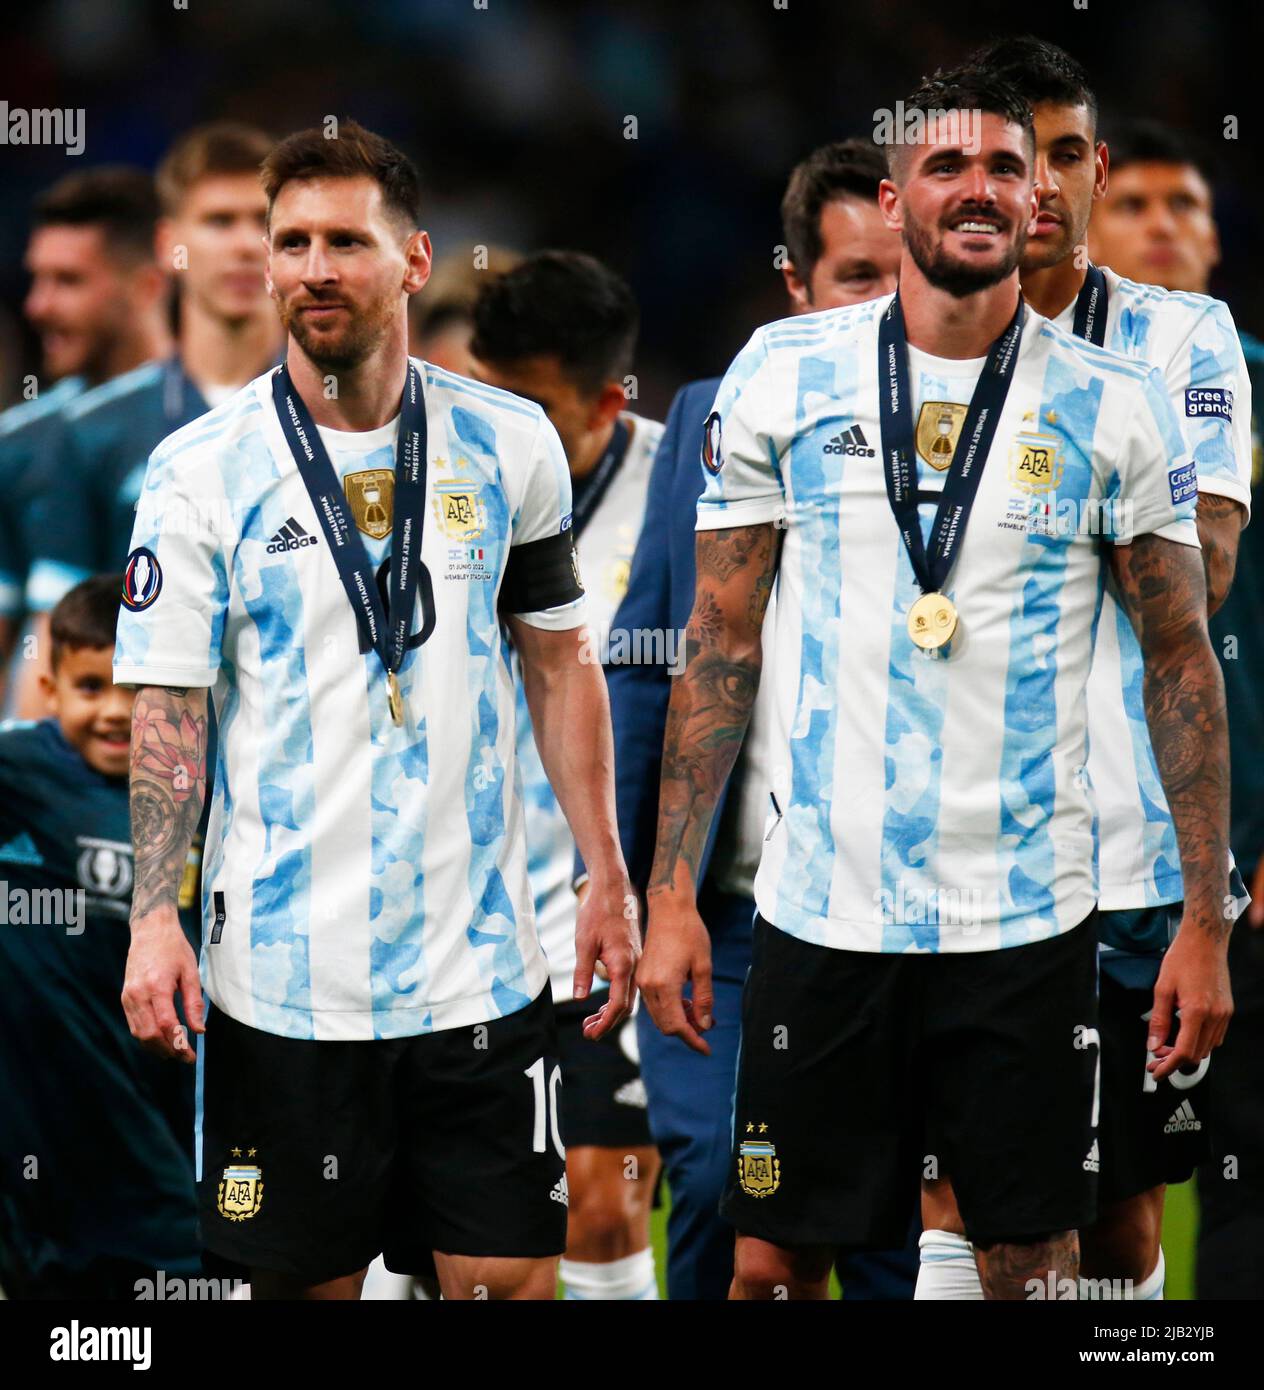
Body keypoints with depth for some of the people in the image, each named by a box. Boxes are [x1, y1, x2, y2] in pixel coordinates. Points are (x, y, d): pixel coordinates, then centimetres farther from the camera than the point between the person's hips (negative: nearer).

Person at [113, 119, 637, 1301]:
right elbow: (166, 710, -4)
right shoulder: (201, 470, -3)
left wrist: (607, 882, 10)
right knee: (305, 1282, 5)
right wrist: (152, 917, -14)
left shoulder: (510, 445, 4)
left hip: (478, 967, 2)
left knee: (509, 1276, 0)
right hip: (281, 978, -1)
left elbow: (558, 666, 13)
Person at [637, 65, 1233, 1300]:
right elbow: (719, 643, 5)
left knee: (1033, 1259, 5)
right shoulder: (781, 377, 2)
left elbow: (1180, 662, 4)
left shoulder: (1112, 407, 0)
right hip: (821, 910, 0)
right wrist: (670, 896, -1)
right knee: (774, 1261, 4)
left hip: (1028, 916, 0)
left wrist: (1206, 919, -2)